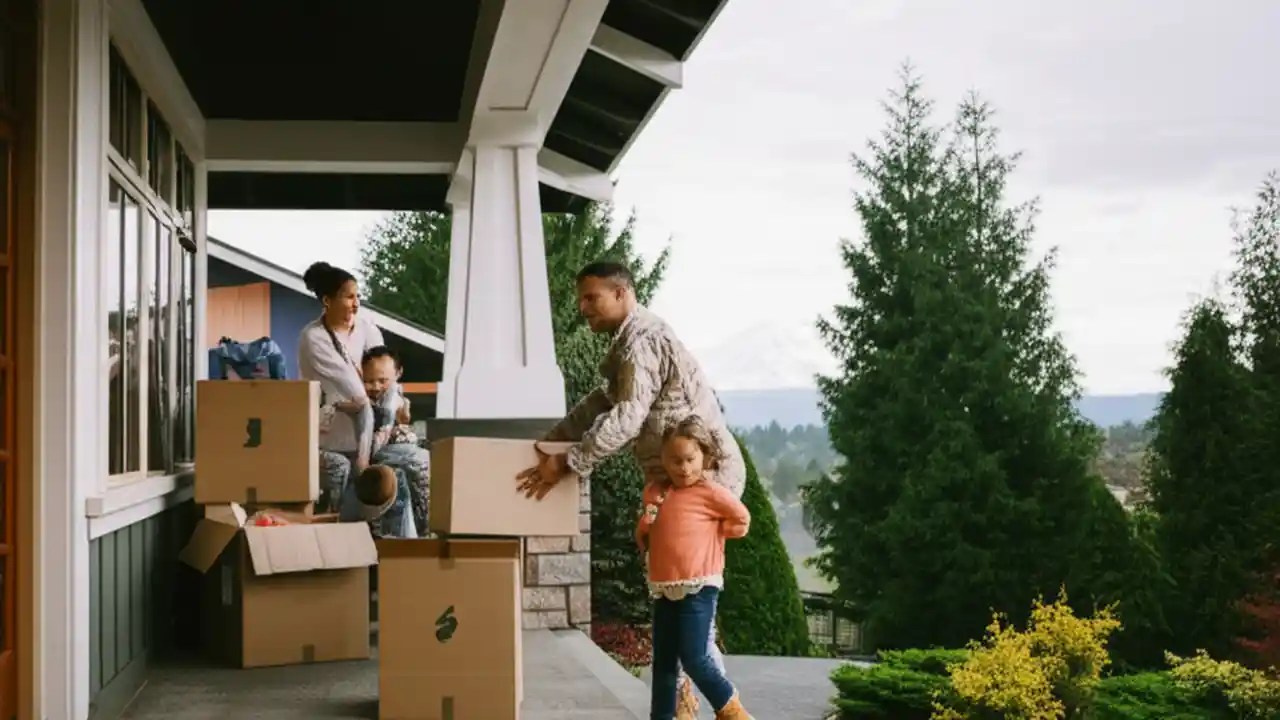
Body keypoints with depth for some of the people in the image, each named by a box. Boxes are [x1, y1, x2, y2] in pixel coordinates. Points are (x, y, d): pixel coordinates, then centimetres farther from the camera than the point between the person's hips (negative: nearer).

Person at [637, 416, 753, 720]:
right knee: (663, 661, 9)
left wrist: (712, 531, 0)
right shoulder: (654, 491, 9)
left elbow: (741, 519, 2)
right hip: (664, 590, 6)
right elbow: (646, 528, 22)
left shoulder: (710, 492, -7)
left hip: (698, 587, -6)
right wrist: (642, 532, 1)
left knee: (693, 657, -10)